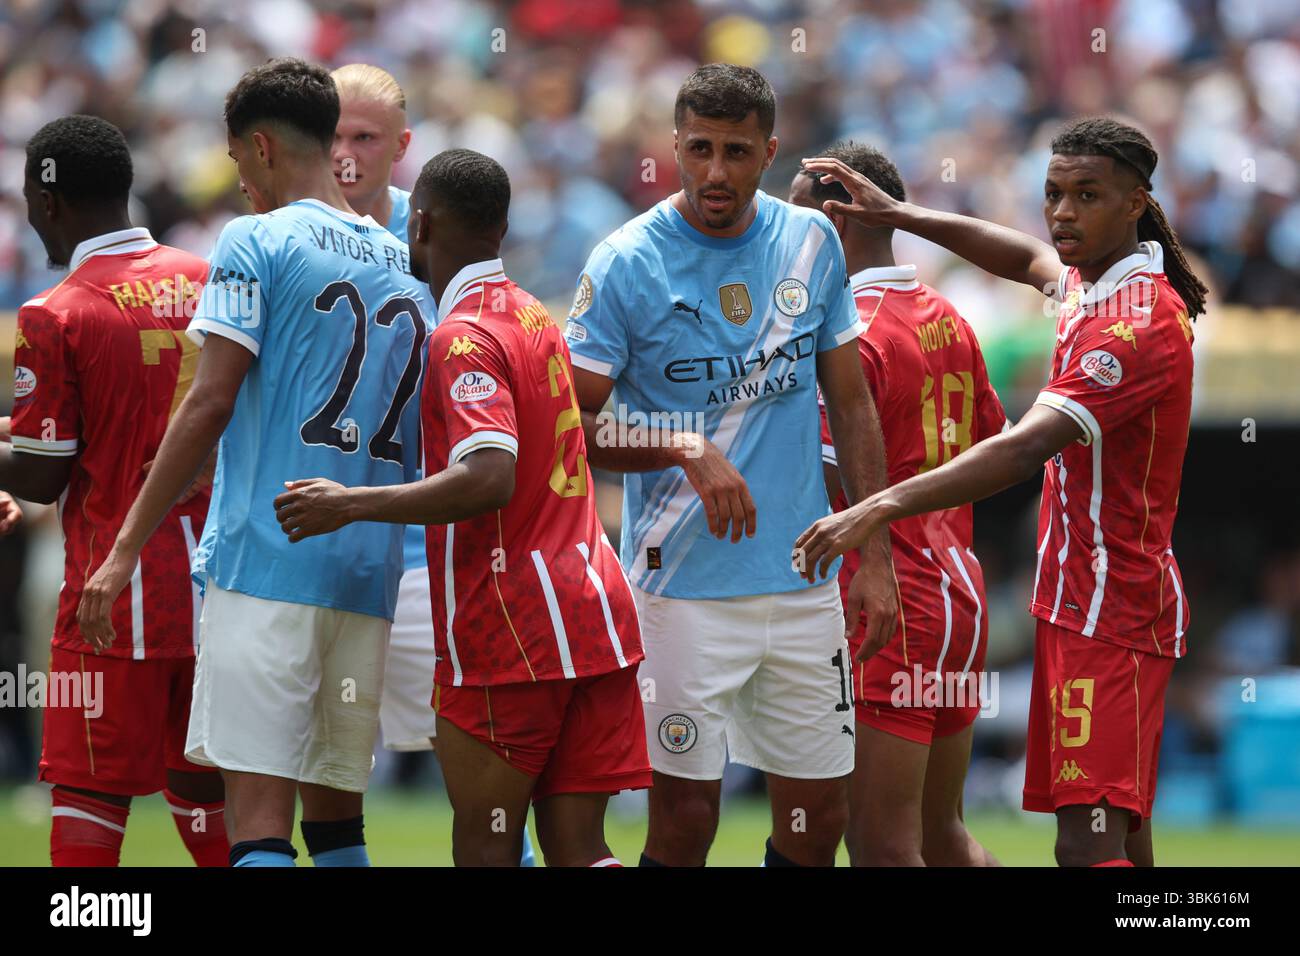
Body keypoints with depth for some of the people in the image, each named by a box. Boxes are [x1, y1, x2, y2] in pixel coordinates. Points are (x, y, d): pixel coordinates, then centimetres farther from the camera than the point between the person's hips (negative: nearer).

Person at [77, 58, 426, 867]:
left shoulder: (256, 242, -3)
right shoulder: (405, 267, 16)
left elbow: (210, 406, -10)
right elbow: (428, 445, 19)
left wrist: (125, 550, -8)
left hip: (267, 557, -6)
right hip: (371, 574, 6)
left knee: (261, 808, -12)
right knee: (335, 805, 15)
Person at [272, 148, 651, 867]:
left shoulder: (464, 337, -12)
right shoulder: (534, 318, 17)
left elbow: (489, 479, -24)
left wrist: (352, 504, -21)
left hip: (508, 633, -8)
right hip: (593, 611, 8)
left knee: (484, 851, -2)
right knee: (575, 847, 5)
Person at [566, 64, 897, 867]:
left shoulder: (812, 243, 5)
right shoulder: (626, 265, -8)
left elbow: (851, 402, 12)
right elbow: (570, 425, -7)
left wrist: (876, 555, 7)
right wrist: (687, 450, -22)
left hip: (803, 581, 4)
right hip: (684, 583, -4)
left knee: (819, 815, 8)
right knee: (685, 817, -6)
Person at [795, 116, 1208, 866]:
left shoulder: (1139, 322, -20)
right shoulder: (1096, 282, 9)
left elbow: (1027, 448, -31)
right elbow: (1026, 255, 33)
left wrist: (884, 507, -38)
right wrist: (898, 213, 28)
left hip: (1111, 610, -10)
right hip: (1078, 602, 10)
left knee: (1090, 845, -18)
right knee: (1121, 834, 12)